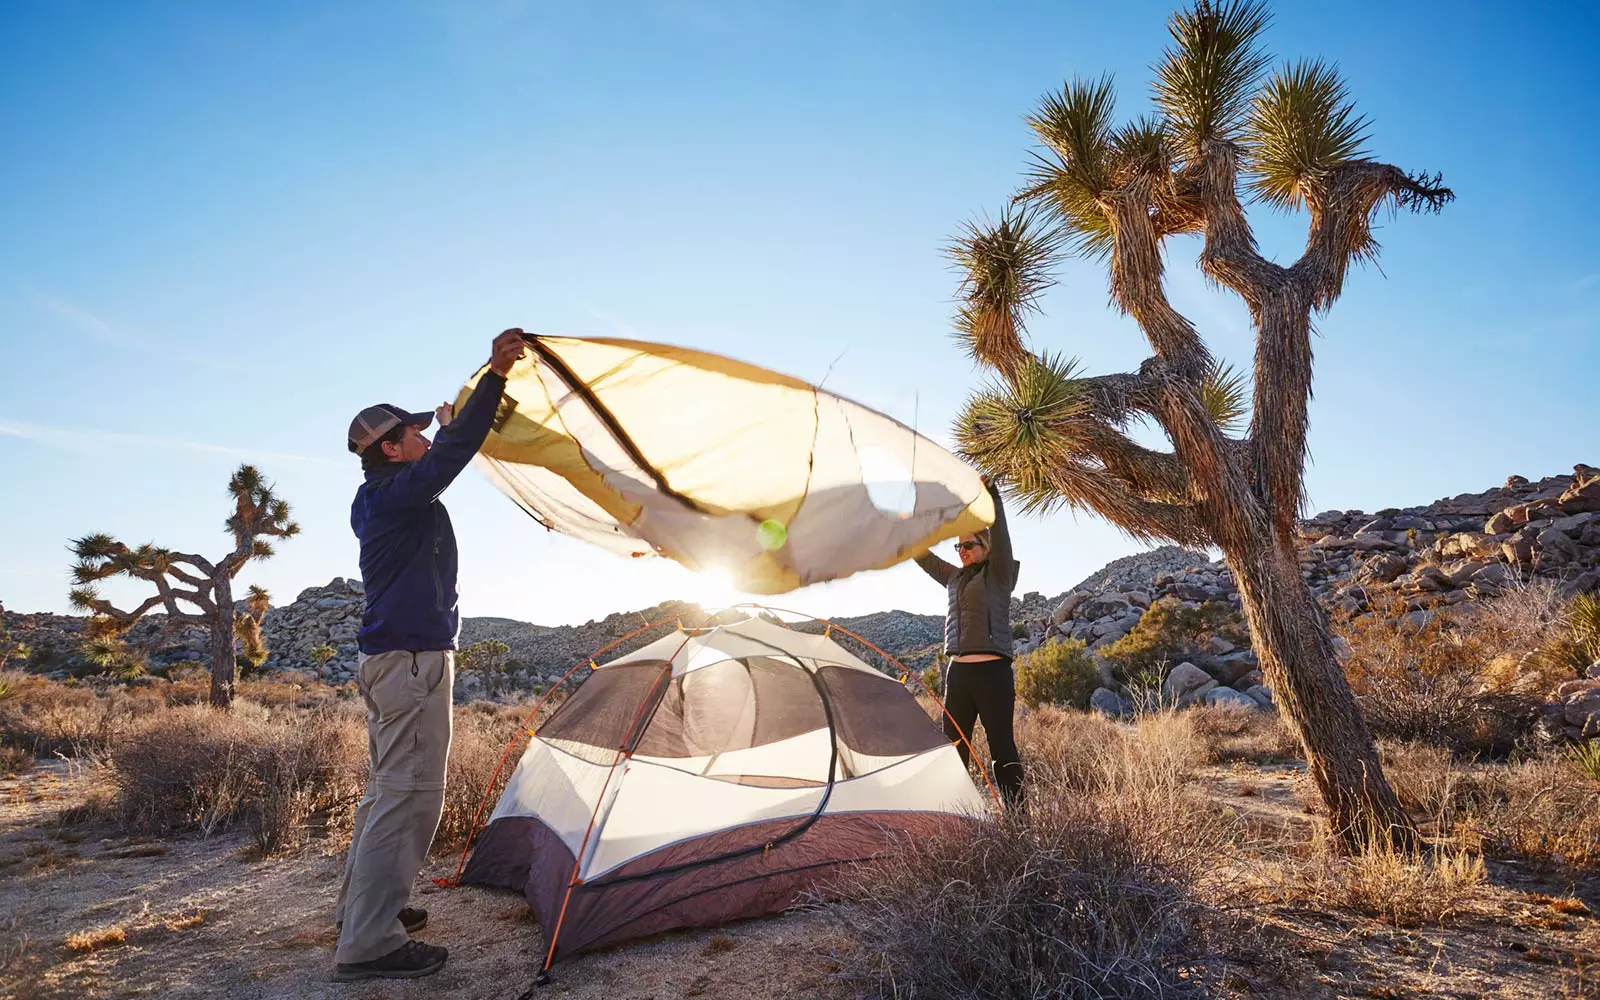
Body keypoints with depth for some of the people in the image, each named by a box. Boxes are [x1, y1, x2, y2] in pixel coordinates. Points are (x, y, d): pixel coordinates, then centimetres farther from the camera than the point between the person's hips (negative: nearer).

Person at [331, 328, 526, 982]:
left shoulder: (377, 499, 17)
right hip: (414, 659, -11)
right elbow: (454, 454, -27)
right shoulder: (399, 494, -14)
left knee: (391, 789, 19)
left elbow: (443, 459, 36)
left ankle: (359, 908, 30)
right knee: (409, 793, -7)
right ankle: (368, 944, -2)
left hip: (390, 658, 11)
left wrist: (448, 429, 49)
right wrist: (494, 376, -31)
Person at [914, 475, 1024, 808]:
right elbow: (924, 558, 26)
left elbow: (1001, 536, -15)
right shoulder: (956, 578, 17)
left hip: (992, 671, -6)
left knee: (1002, 746, -3)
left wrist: (991, 495, -26)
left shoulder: (999, 575, 0)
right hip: (957, 671, 6)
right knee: (953, 745, 7)